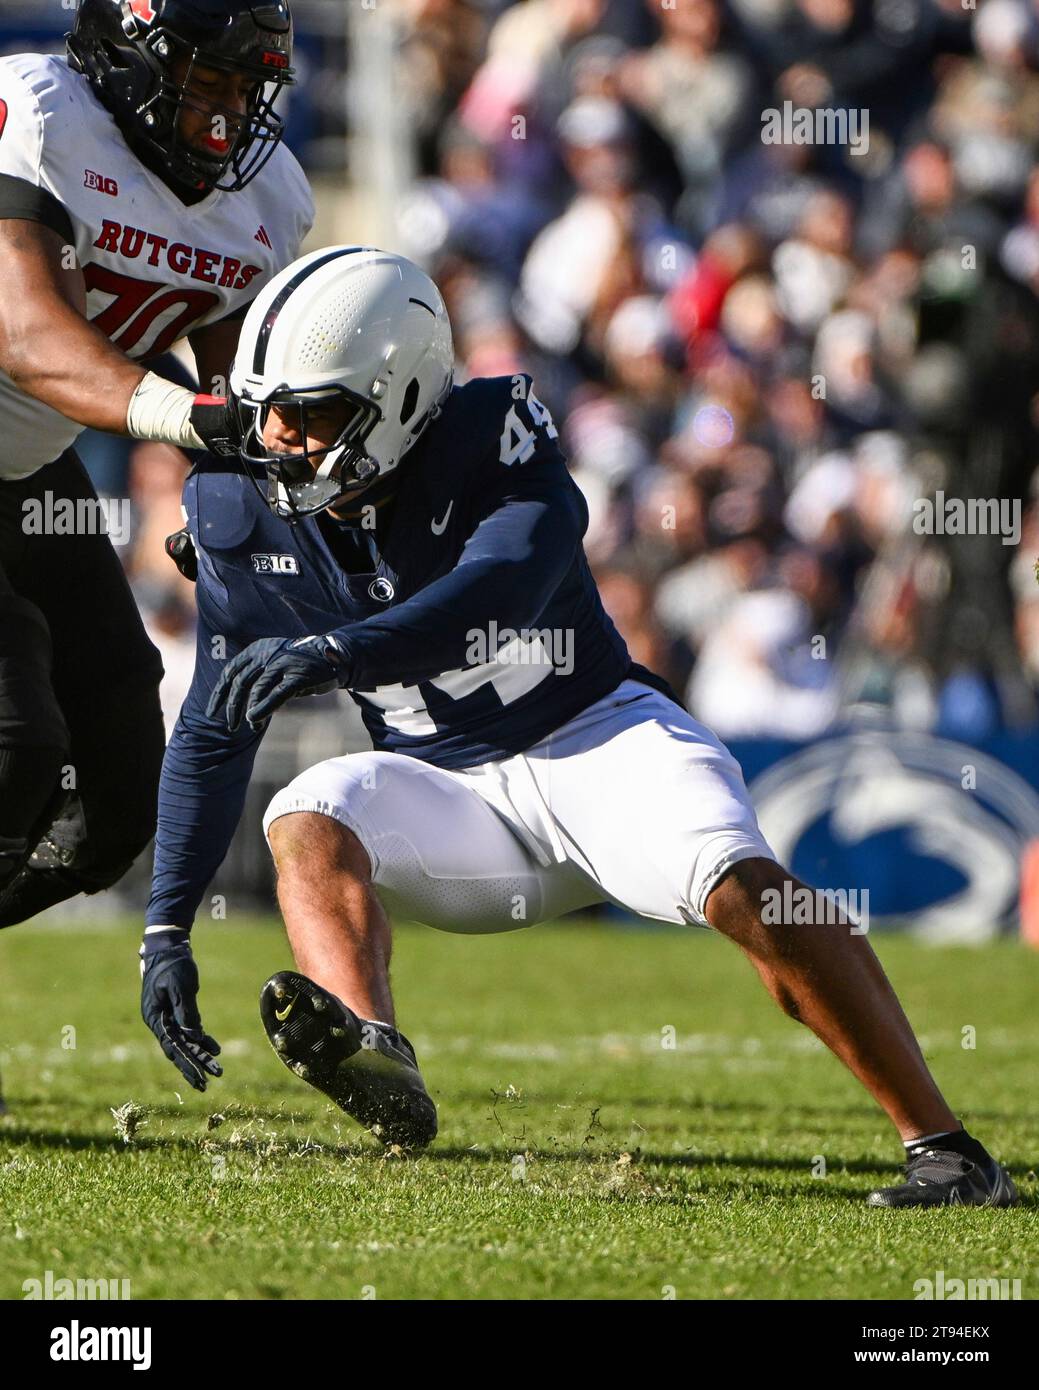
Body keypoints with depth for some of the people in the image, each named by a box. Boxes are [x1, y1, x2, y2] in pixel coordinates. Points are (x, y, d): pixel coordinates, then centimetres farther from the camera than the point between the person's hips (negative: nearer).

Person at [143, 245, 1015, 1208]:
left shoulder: (493, 435, -19)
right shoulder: (243, 514, -5)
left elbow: (506, 586, -39)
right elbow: (215, 729, 2)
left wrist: (340, 653, -53)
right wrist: (166, 928, -4)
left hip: (598, 737, -4)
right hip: (452, 794, 4)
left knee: (744, 891, -29)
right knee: (307, 825, -27)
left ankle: (944, 1147, -24)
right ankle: (376, 1062, -54)